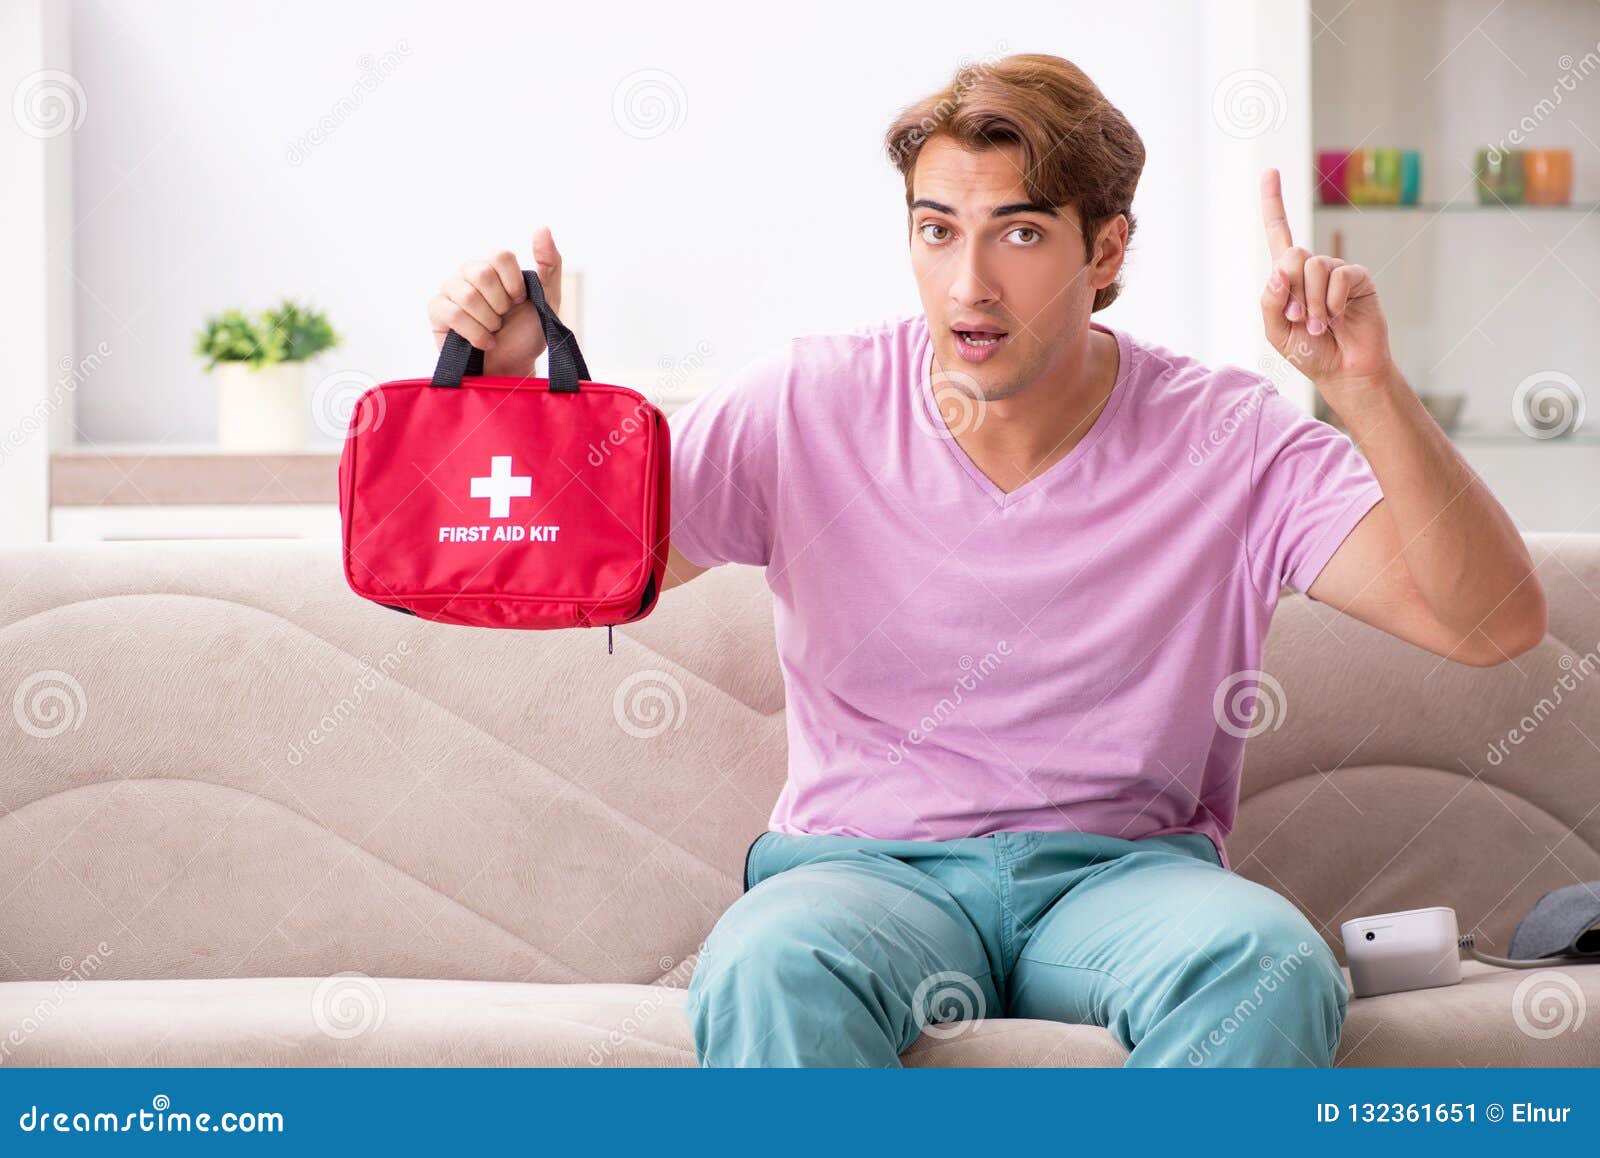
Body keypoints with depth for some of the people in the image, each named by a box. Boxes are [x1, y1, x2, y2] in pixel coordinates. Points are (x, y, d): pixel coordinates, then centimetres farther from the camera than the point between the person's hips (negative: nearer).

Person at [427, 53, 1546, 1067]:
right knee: (769, 967, -36)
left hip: (1127, 867, 0)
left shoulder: (1229, 441, -2)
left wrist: (1368, 388, -22)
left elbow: (1495, 624, -10)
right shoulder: (805, 410, 1)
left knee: (1270, 962, -35)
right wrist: (500, 383, -16)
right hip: (866, 864, 0)